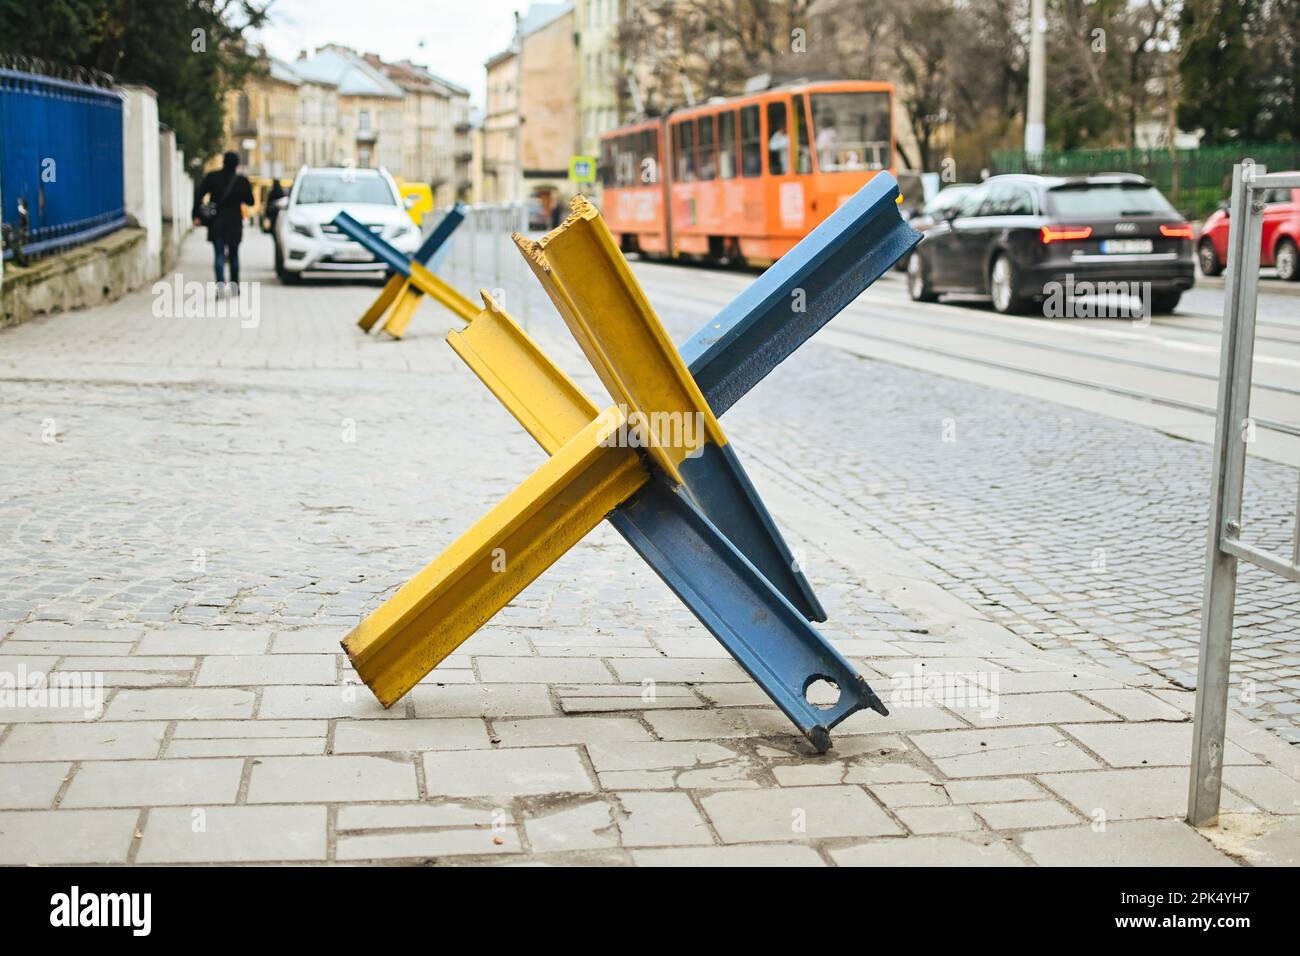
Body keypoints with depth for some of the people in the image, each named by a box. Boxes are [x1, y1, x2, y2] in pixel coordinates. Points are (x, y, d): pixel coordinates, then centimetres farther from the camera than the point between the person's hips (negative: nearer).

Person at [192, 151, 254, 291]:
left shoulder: (212, 177, 0)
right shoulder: (241, 180, -3)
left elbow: (198, 194, -5)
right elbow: (250, 201, 3)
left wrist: (196, 215, -3)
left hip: (216, 222, 0)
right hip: (234, 223, 0)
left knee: (219, 254, -2)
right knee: (234, 255, 14)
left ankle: (220, 286, -18)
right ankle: (235, 287, 18)